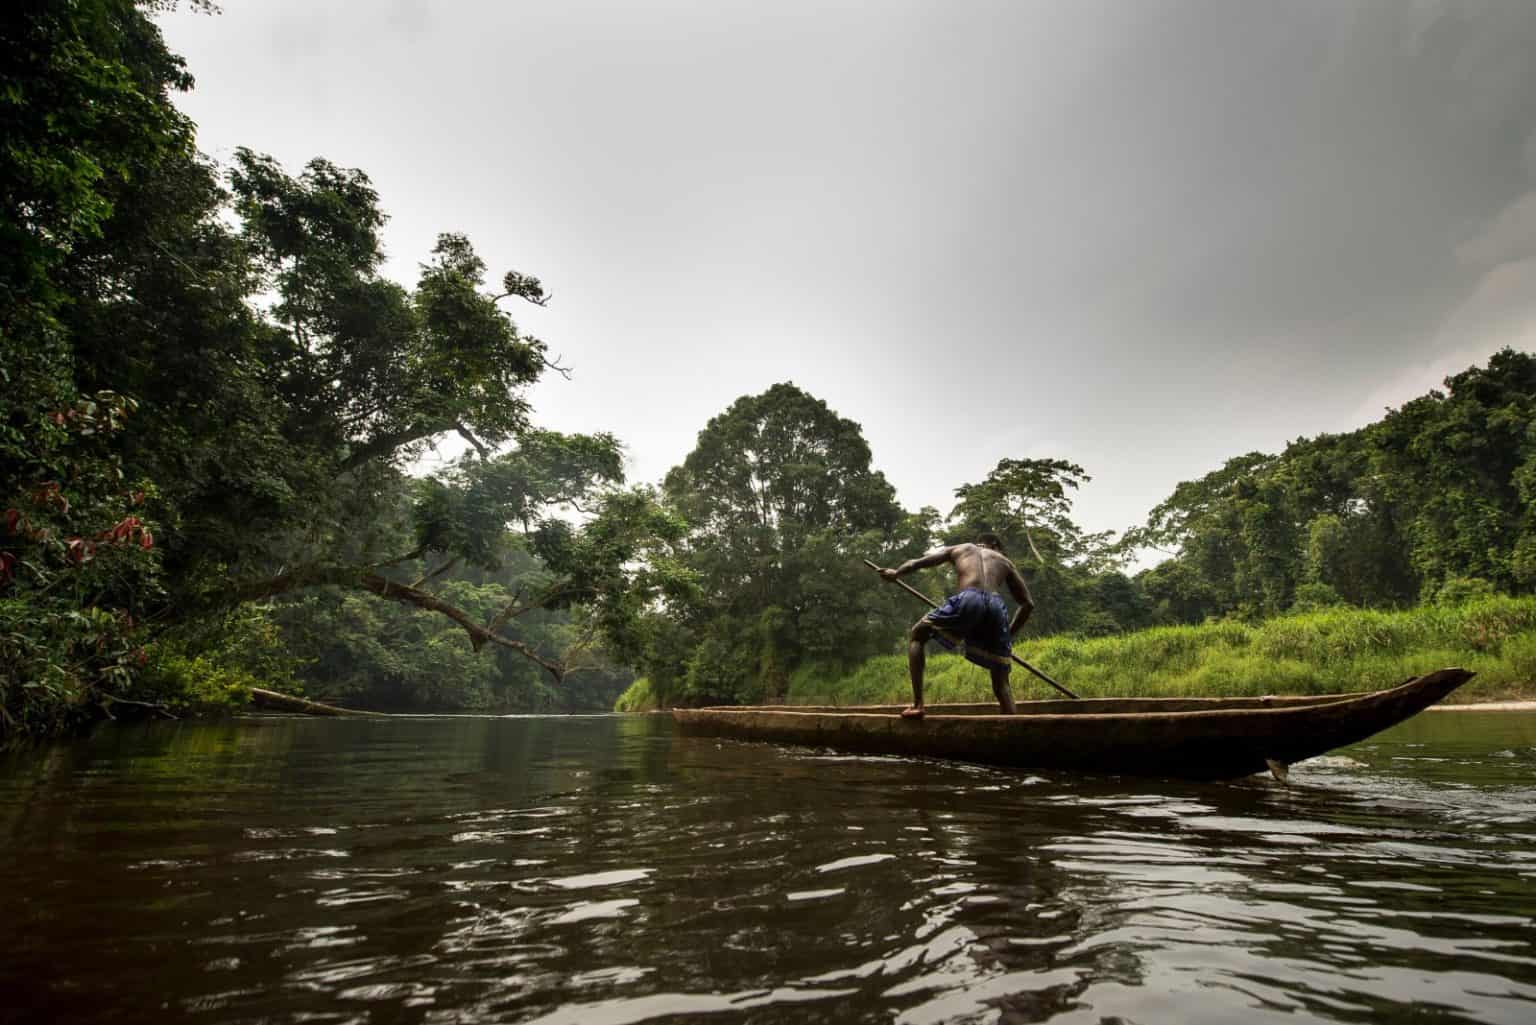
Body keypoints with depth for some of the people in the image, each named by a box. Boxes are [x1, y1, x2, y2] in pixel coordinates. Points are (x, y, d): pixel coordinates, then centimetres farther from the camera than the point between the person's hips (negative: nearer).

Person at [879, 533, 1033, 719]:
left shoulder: (960, 549, 31)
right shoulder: (1005, 561, 34)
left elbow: (916, 562, 26)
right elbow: (1028, 604, 28)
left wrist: (896, 572, 43)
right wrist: (1009, 634, 36)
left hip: (968, 599, -2)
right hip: (996, 606, 2)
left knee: (916, 635, 18)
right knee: (1001, 681, 17)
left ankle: (917, 705, 5)